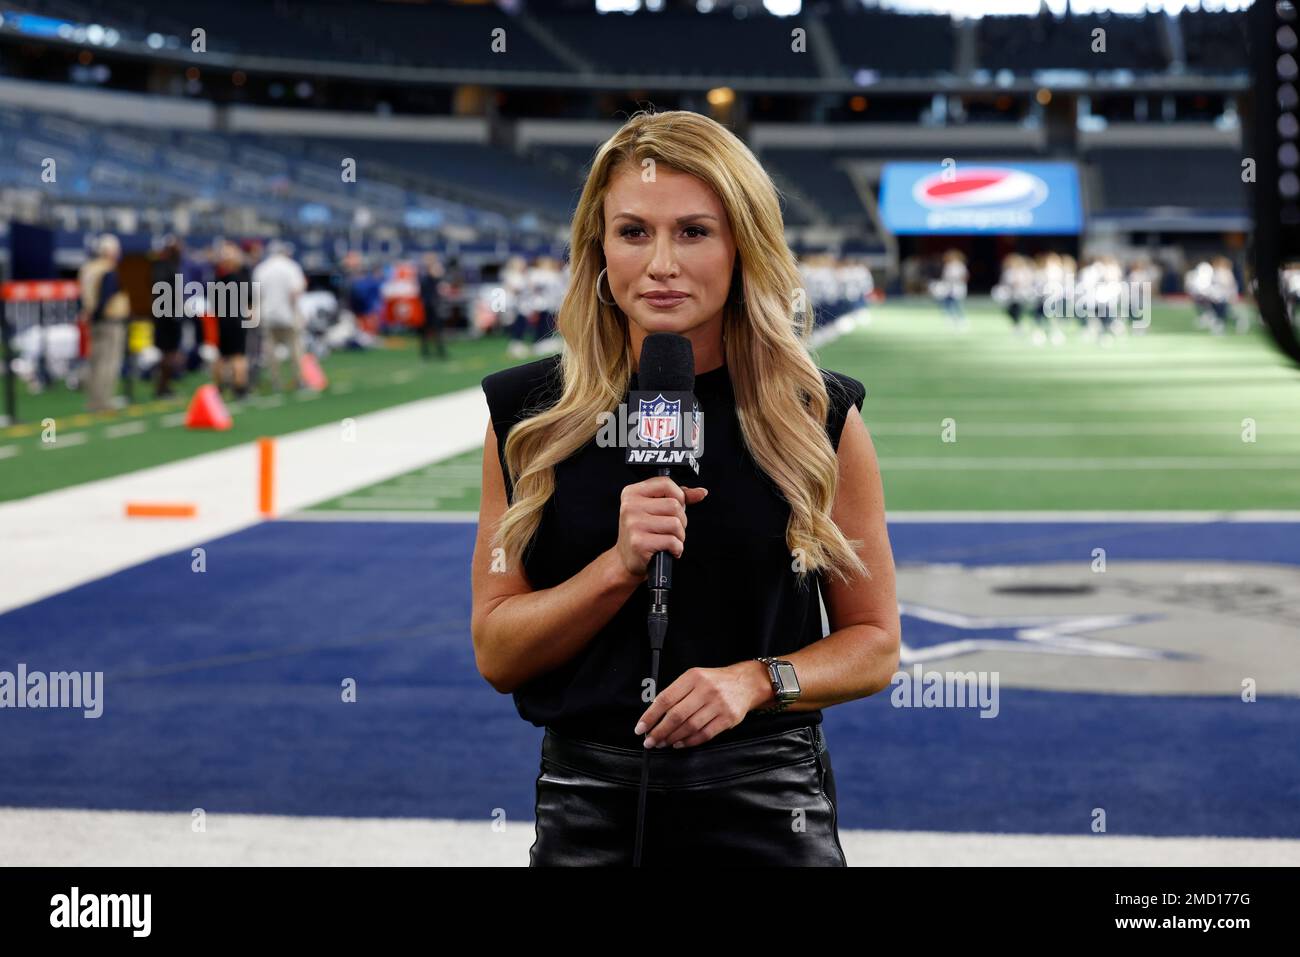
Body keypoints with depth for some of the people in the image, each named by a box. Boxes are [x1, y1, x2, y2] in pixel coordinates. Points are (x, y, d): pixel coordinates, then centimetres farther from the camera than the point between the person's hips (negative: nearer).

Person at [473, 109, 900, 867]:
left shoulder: (820, 418, -3)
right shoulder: (529, 418, -1)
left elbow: (874, 642, 2)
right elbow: (496, 653, -2)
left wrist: (754, 681, -15)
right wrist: (620, 565, -16)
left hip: (767, 810, 0)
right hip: (586, 805, 1)